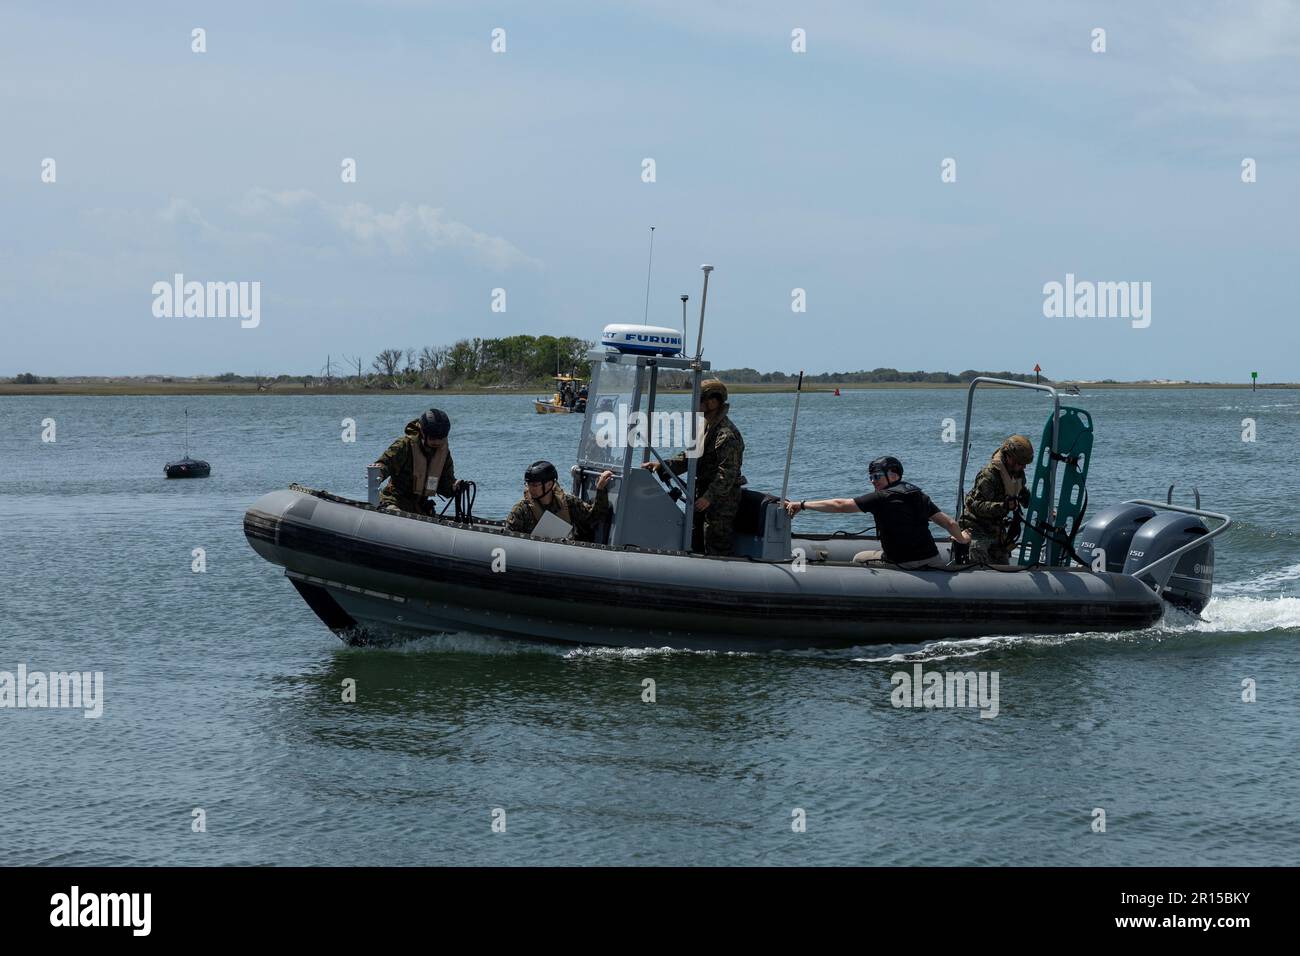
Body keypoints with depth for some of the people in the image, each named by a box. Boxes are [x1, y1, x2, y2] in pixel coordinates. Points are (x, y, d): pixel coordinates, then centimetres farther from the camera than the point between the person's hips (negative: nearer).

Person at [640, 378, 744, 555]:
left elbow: (728, 472, -23)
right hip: (703, 495, 10)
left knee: (717, 549, -8)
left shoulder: (727, 434, -19)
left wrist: (709, 496, -26)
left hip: (722, 500, -10)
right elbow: (689, 457, 17)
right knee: (695, 544, 16)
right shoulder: (705, 427, 14)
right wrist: (663, 465, 4)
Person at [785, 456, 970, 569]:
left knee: (859, 559, 18)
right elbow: (949, 523, 13)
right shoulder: (920, 496, 11)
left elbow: (840, 505, -7)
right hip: (932, 560, 5)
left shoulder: (882, 498, -7)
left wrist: (802, 505, -3)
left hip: (904, 564, -5)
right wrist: (962, 539, 36)